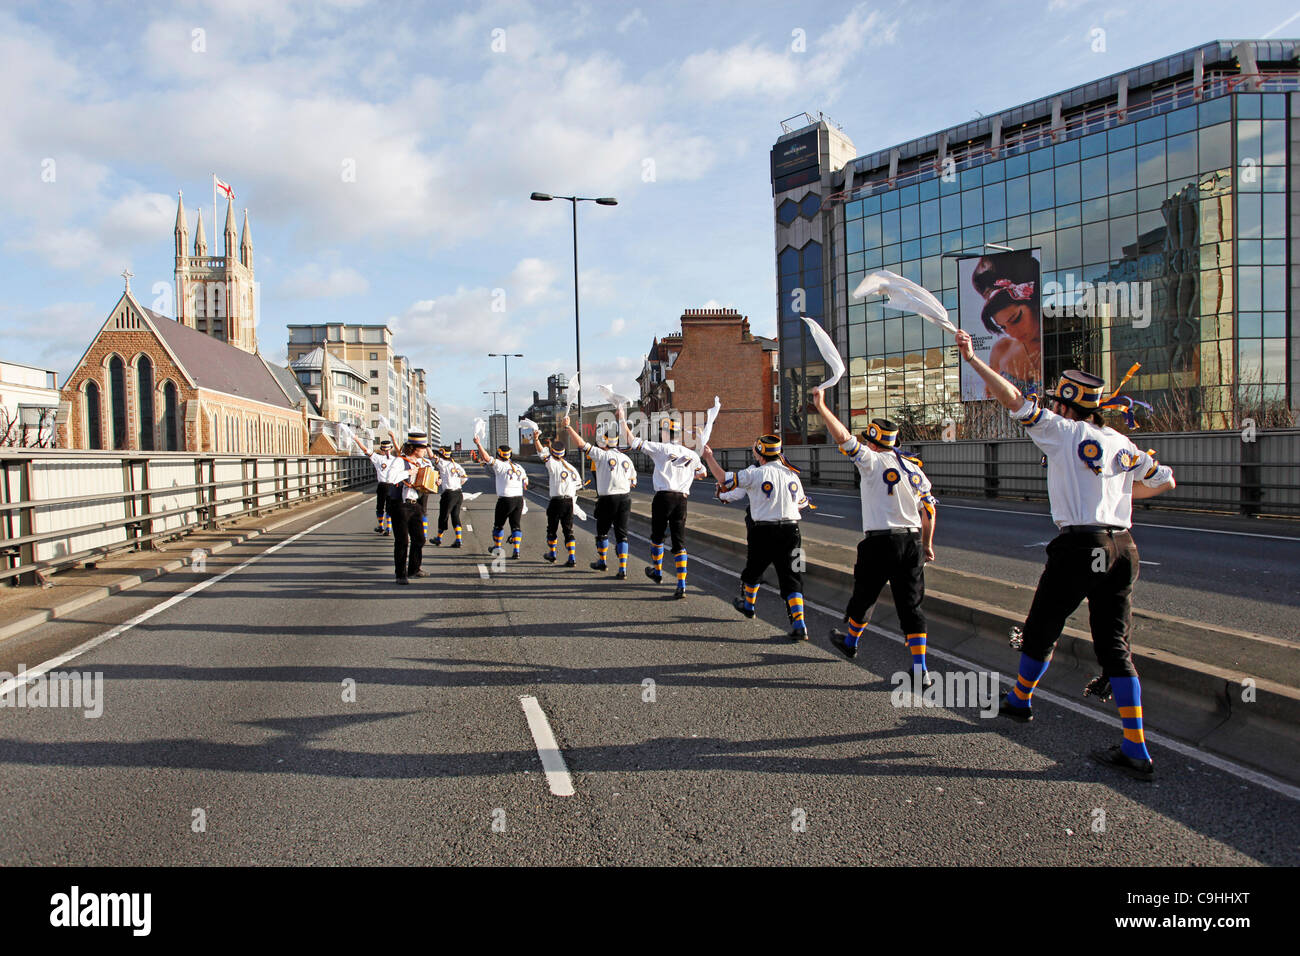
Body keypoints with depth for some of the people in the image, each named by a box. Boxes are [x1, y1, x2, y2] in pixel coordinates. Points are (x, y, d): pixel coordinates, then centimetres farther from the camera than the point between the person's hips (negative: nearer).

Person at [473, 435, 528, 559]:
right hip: (519, 499, 5)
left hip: (505, 500, -5)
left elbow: (487, 458, -12)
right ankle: (516, 551, 0)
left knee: (498, 524, 16)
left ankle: (497, 547, 32)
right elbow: (525, 483, 15)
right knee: (515, 525, 8)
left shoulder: (500, 465, -8)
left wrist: (478, 444, -4)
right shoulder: (518, 467, 10)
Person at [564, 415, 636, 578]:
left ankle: (602, 562, 33)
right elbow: (633, 482, 16)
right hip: (625, 498, 4)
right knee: (621, 533, 6)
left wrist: (568, 426, 2)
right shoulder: (626, 459, 10)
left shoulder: (602, 455, -7)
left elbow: (581, 444, -7)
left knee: (602, 531, 16)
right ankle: (622, 569, 1)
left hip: (607, 499, -4)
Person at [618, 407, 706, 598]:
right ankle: (681, 585, -3)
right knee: (679, 542, 4)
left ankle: (657, 572, 37)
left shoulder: (660, 448, -5)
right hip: (682, 499, 4)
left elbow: (632, 442, -7)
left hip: (663, 497, -3)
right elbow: (702, 473, 26)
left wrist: (623, 420, 2)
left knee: (657, 536, 19)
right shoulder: (691, 454, 10)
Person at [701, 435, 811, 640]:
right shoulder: (793, 475, 5)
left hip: (763, 532, -3)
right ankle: (799, 625, -6)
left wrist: (709, 457, 3)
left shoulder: (756, 473, -10)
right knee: (791, 577, 4)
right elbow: (801, 504, 17)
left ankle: (748, 605, 45)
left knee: (754, 570, 22)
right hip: (790, 531, 3)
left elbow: (723, 478, -10)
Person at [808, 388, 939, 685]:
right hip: (912, 542, 5)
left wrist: (821, 406, -7)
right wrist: (927, 544, 22)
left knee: (864, 596, 17)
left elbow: (844, 438, -15)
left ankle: (850, 641, 39)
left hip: (880, 543, -5)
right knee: (911, 604, 6)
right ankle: (920, 669, 1)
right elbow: (929, 509, 13)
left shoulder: (873, 461, -7)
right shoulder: (913, 467, 11)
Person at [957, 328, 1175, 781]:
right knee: (1114, 644, 7)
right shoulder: (1123, 444, 14)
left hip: (1078, 548, -6)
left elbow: (1014, 400, -7)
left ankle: (1019, 700, 35)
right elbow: (1165, 480, 22)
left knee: (1041, 629, 15)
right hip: (1122, 548, 6)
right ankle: (1136, 752, 5)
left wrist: (972, 359, -3)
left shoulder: (1064, 432, -3)